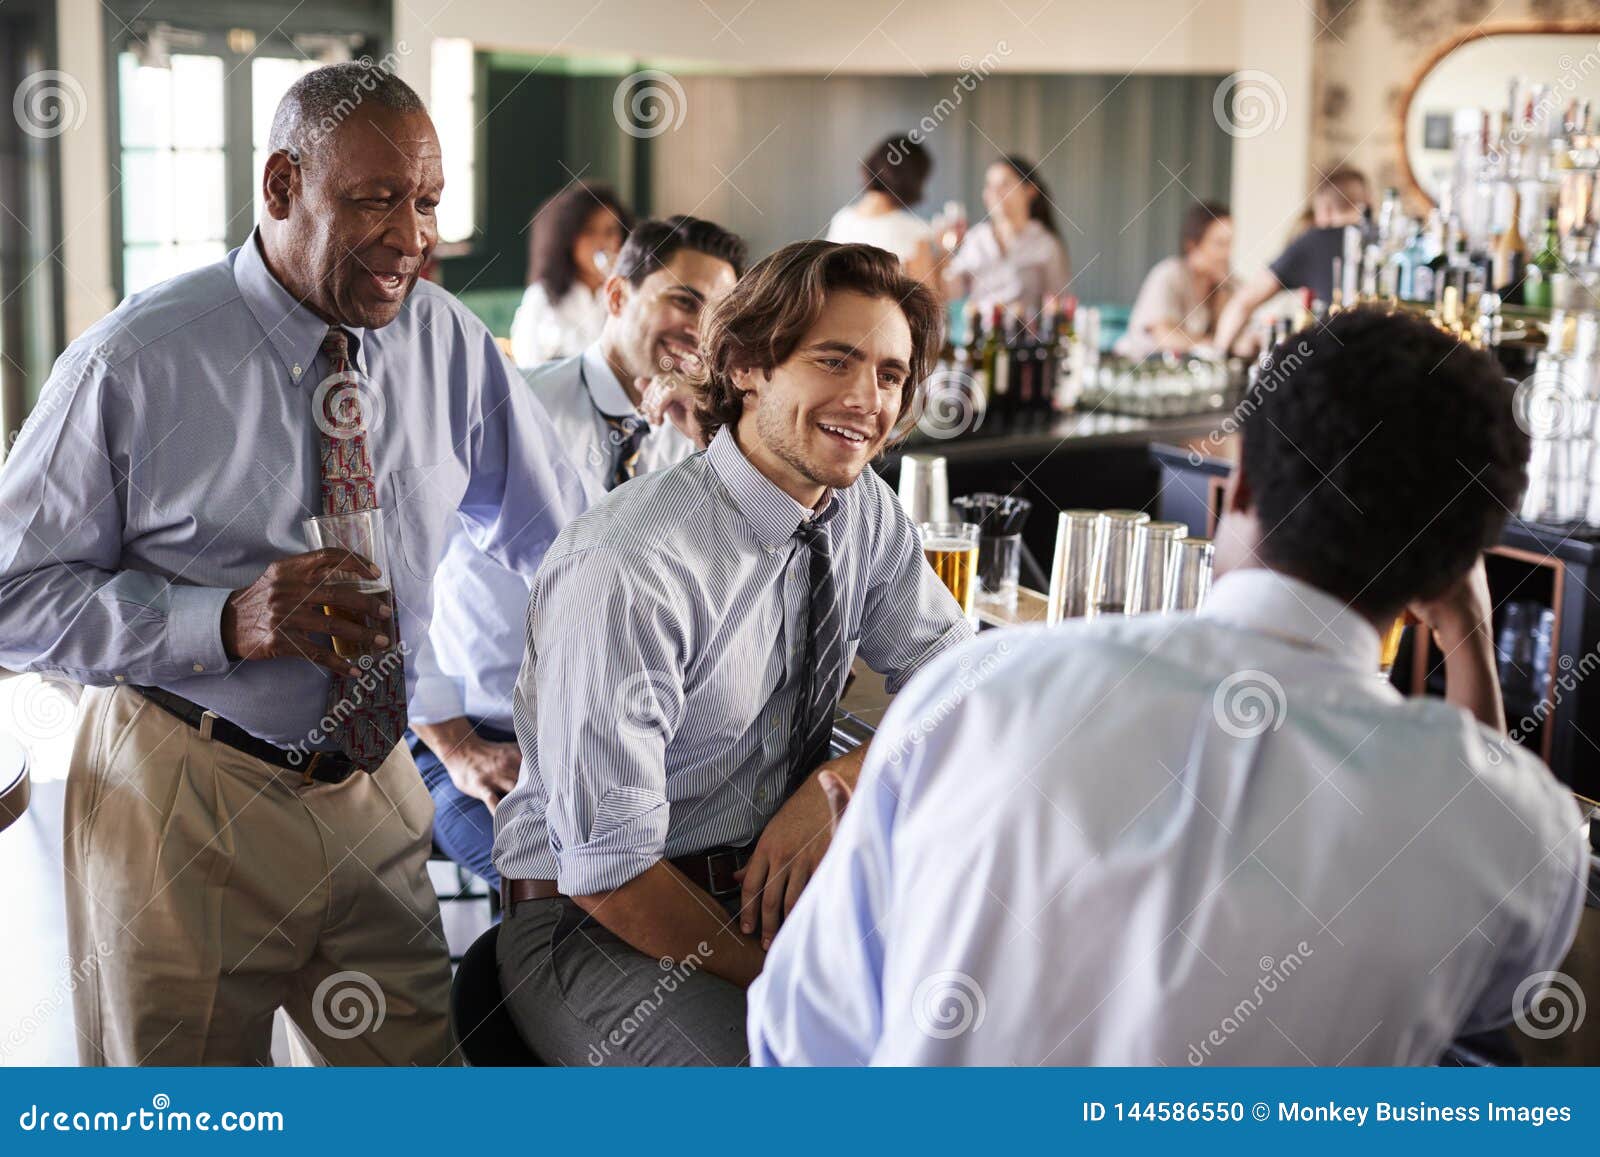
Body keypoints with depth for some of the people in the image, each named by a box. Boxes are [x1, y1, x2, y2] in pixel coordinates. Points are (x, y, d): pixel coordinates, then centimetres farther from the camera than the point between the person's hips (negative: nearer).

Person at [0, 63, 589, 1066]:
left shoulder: (447, 342, -1)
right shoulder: (136, 364, -14)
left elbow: (563, 530, 12)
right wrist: (226, 622, -25)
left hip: (376, 788, 4)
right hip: (185, 805, -3)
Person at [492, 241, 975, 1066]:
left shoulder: (864, 512, -1)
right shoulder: (629, 572, -24)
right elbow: (608, 873, -23)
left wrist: (839, 783, -14)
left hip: (770, 894, 7)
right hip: (595, 923, -6)